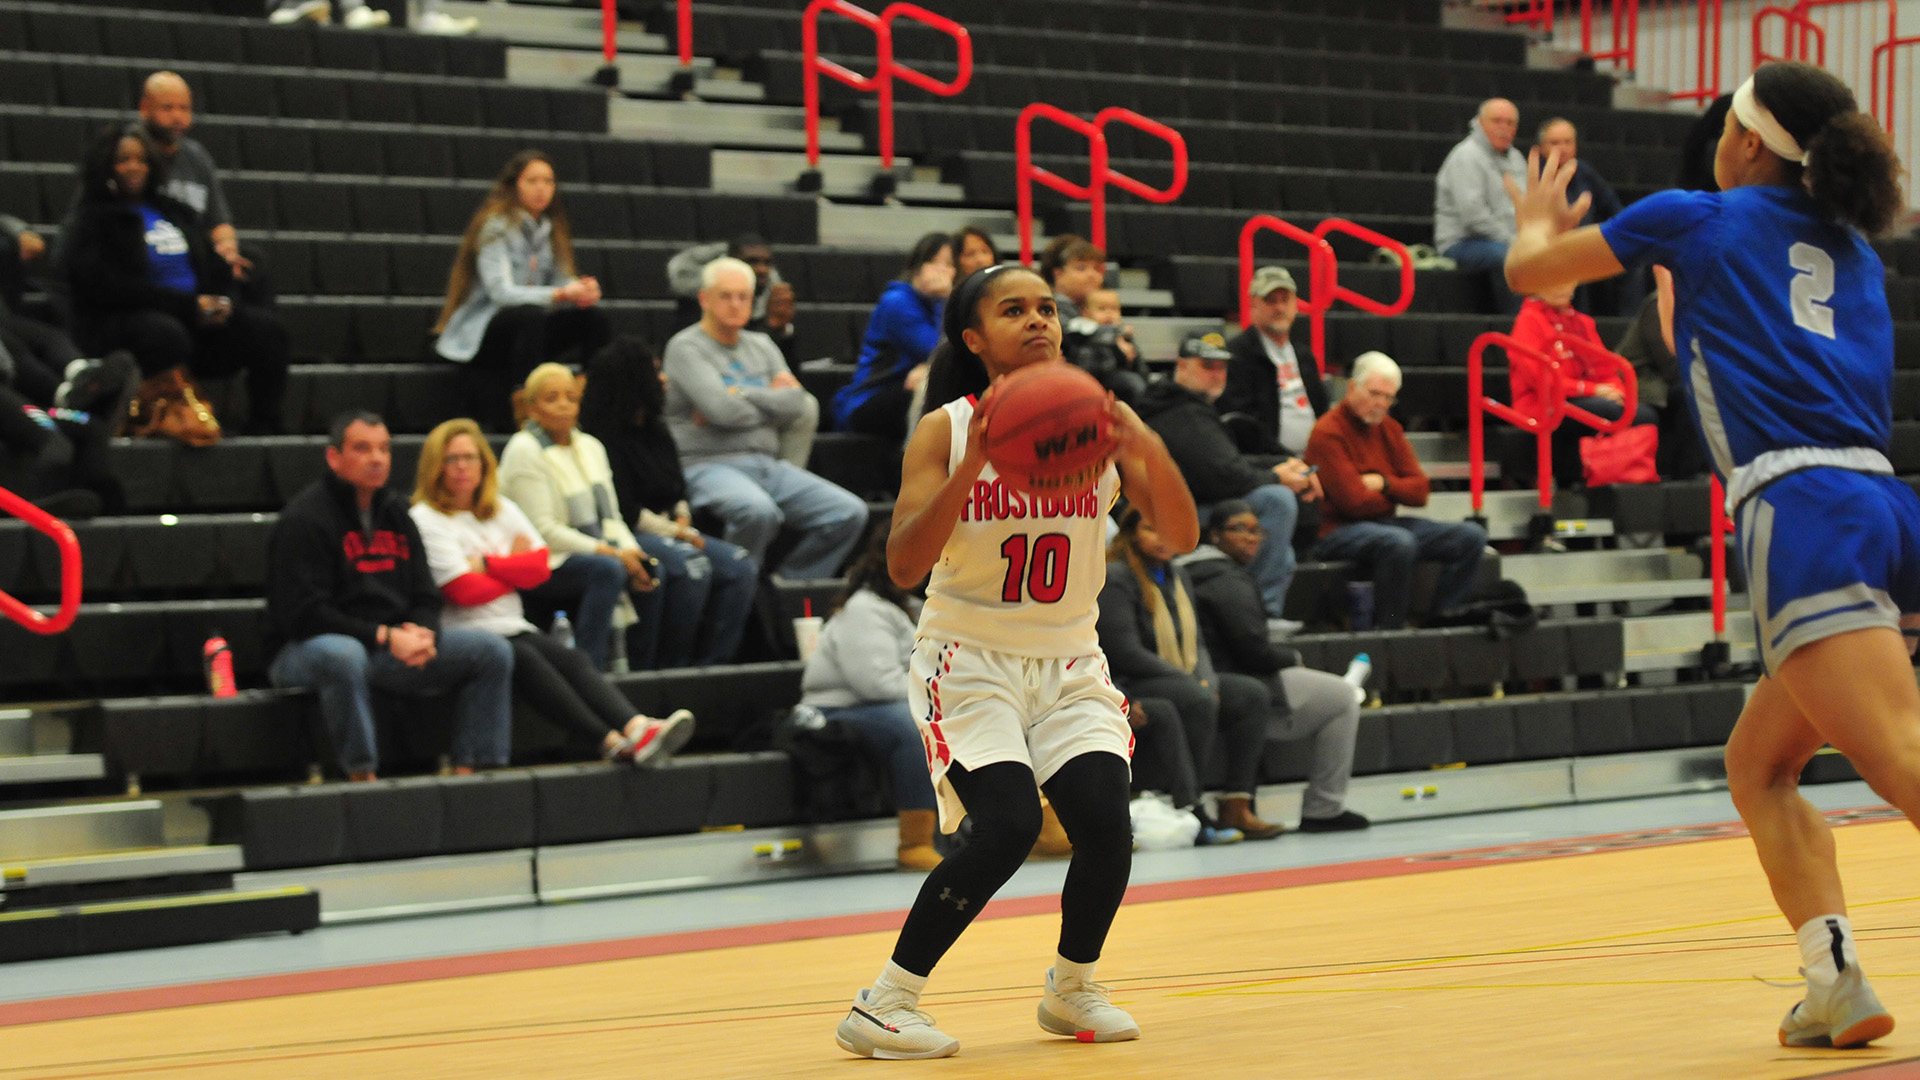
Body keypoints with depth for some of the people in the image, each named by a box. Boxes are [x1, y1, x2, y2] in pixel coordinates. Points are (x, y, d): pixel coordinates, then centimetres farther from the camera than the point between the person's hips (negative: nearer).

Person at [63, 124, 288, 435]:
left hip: (200, 313, 6)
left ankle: (264, 429, -20)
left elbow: (215, 266, 25)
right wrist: (189, 304, -15)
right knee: (168, 335, -42)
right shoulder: (93, 220, 3)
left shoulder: (172, 211, 24)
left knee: (267, 330, -18)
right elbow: (108, 287, -10)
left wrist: (220, 301, -2)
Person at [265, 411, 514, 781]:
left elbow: (425, 597, 15)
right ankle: (361, 775, -34)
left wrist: (419, 633, -10)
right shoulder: (304, 519, -11)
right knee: (342, 655, -44)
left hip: (390, 648, 7)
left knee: (493, 650, -6)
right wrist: (385, 637, -22)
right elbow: (302, 614, -18)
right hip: (305, 649, -7)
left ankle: (468, 770, -12)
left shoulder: (395, 512, 14)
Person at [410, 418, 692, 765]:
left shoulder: (501, 509, 19)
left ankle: (636, 727, -49)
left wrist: (486, 564, -5)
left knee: (572, 659, -23)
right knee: (524, 659, -34)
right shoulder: (426, 519, -1)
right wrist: (512, 566, 4)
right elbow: (464, 590, -12)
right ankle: (611, 740, -47)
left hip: (513, 628, 6)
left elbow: (539, 568, 7)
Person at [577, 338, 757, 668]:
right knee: (691, 565, -34)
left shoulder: (656, 431, 17)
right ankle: (672, 665, -24)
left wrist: (683, 521, 3)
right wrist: (677, 533, -10)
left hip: (671, 532, 9)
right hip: (630, 537, -9)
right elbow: (625, 510, -13)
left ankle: (710, 662, -15)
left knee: (741, 565, -11)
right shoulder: (606, 439, -10)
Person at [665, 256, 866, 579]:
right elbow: (722, 409, -16)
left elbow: (797, 405, 5)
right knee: (758, 511, -39)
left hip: (769, 465, 7)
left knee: (849, 512, -11)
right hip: (710, 465, -7)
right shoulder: (686, 347, -1)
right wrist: (771, 399, 2)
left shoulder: (761, 346, 20)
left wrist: (739, 396, -6)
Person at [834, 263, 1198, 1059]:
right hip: (969, 660, -3)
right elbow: (903, 567, -20)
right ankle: (881, 1008, -10)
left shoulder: (1101, 421, -1)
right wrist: (972, 465, -32)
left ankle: (1072, 989, 14)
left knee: (1105, 825, -15)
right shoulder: (946, 432, -9)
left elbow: (1180, 538, -9)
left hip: (1069, 663, 4)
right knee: (1008, 826, -22)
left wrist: (1149, 452, -29)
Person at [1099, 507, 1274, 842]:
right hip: (1126, 687, -9)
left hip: (1182, 681, 9)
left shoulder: (1178, 577, 16)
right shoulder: (1116, 578, -11)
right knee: (1197, 700, -33)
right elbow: (1125, 653, -18)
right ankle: (1187, 810, -30)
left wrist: (1207, 681, -7)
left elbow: (1196, 644, 16)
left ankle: (1236, 807, -14)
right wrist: (1194, 684, -17)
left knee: (1251, 694, -9)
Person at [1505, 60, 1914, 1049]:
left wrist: (1539, 219, 47)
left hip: (1803, 512, -7)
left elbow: (1528, 269, 25)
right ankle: (1834, 980, 1)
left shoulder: (1697, 218, 10)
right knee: (1757, 764, 18)